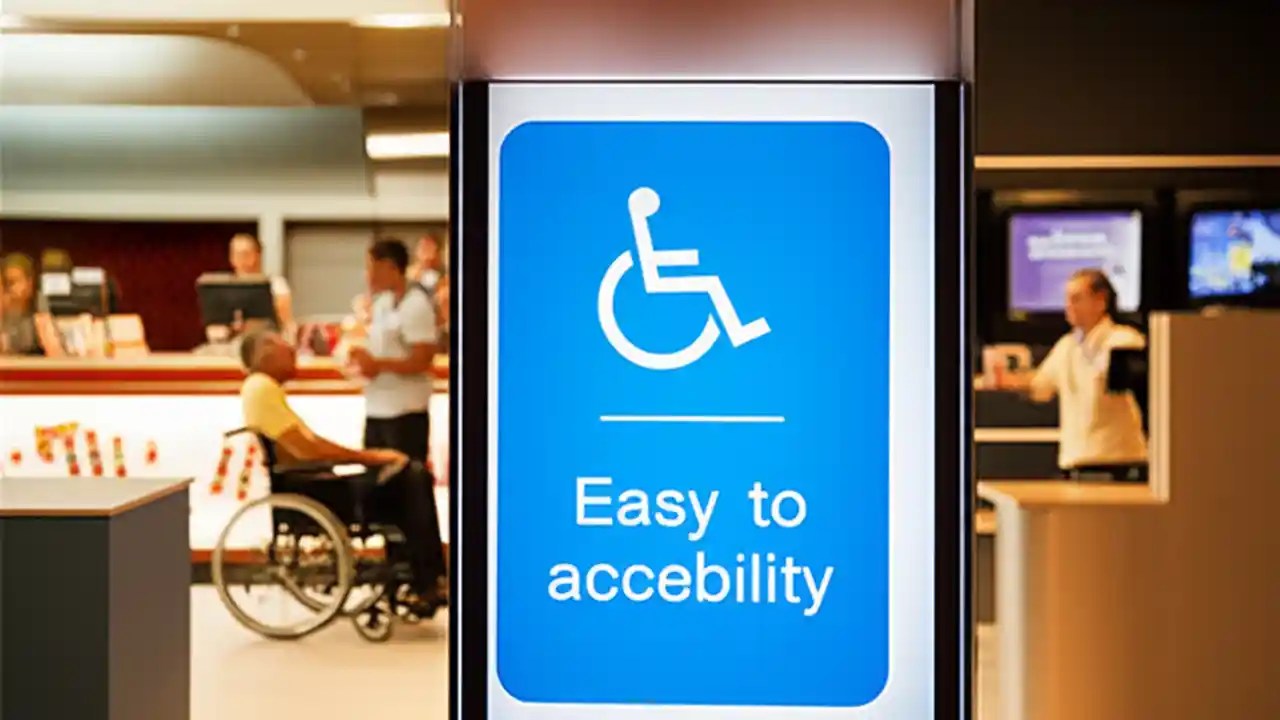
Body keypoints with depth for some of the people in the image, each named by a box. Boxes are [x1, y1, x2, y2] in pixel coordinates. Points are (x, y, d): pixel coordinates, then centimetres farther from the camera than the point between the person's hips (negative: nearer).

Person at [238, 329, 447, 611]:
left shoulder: (267, 389, 19)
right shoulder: (261, 388, -14)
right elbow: (304, 450, -21)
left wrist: (366, 456, 8)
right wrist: (366, 457, -13)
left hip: (310, 482, 10)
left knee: (413, 475, 2)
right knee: (407, 479, -14)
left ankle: (429, 580, 1)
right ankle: (427, 585, -9)